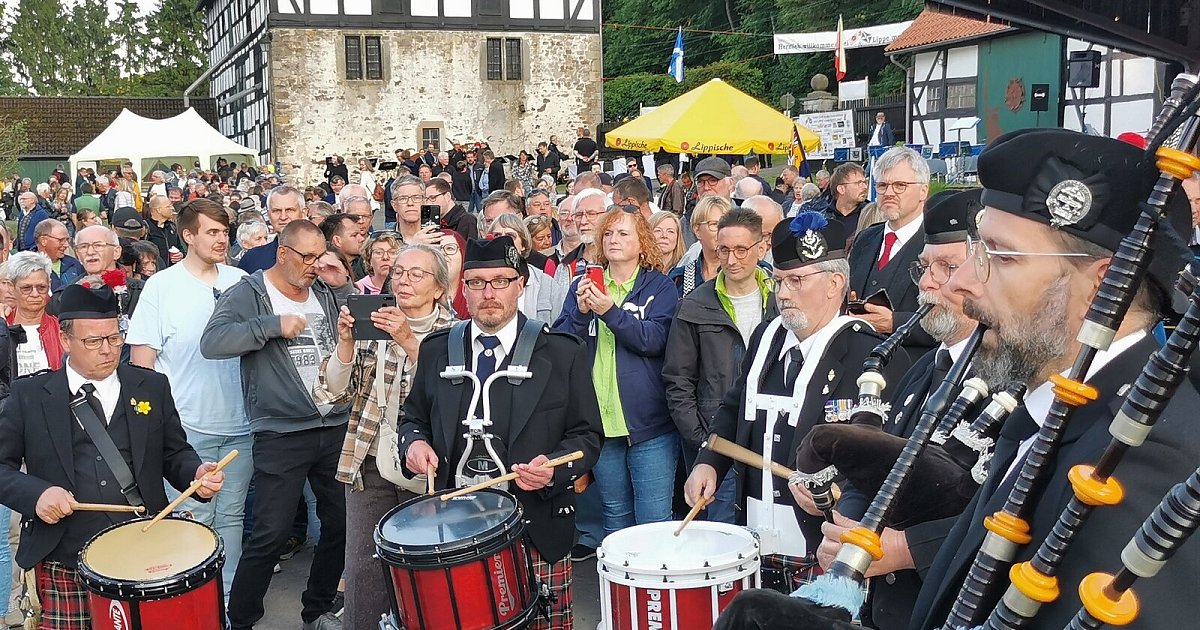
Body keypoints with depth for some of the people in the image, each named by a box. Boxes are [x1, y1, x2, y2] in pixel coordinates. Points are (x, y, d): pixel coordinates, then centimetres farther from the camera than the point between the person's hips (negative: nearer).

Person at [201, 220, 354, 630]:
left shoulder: (326, 290, 12)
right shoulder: (249, 293, -3)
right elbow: (212, 342, -17)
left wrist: (343, 286, -3)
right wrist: (274, 324, -22)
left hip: (336, 428, 5)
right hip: (281, 436, -5)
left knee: (341, 523, 11)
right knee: (271, 535, -6)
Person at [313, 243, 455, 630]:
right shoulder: (373, 324, 5)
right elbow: (333, 391, -1)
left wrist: (409, 342, -27)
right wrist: (346, 341, -16)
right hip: (370, 464, 2)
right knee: (362, 569, 5)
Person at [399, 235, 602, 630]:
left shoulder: (563, 353, 0)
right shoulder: (436, 351, 9)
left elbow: (586, 436, 3)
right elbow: (413, 417, 19)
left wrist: (554, 469, -16)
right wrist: (414, 442, -3)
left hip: (536, 531, -2)